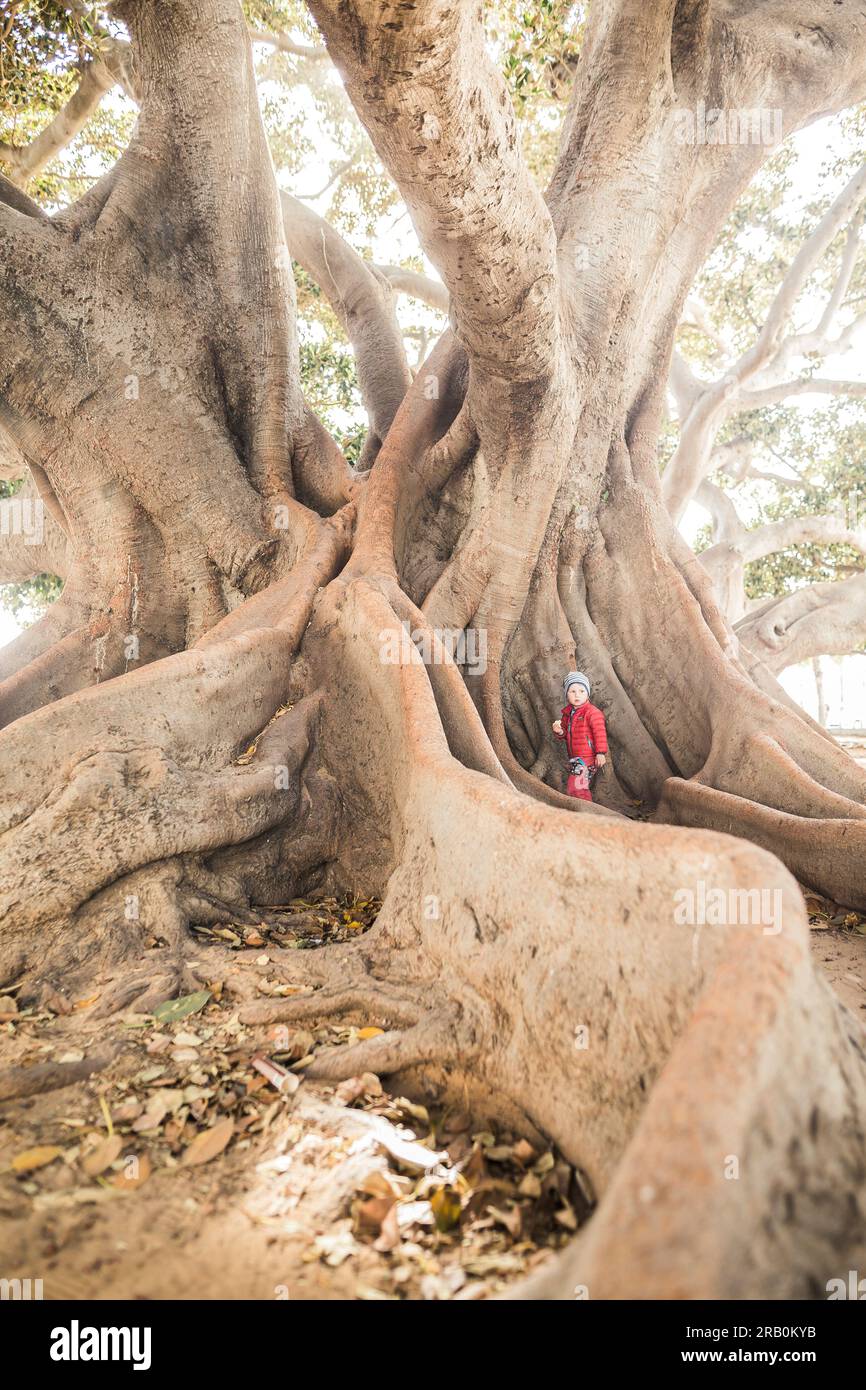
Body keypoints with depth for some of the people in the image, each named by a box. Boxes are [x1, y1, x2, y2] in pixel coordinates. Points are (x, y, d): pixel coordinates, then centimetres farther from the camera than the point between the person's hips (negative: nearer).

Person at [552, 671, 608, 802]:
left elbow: (600, 733, -16)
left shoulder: (592, 713, -14)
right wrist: (559, 731, -3)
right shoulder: (567, 713, 10)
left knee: (577, 787, -16)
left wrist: (601, 752, -19)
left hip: (588, 758, -8)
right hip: (574, 758, 8)